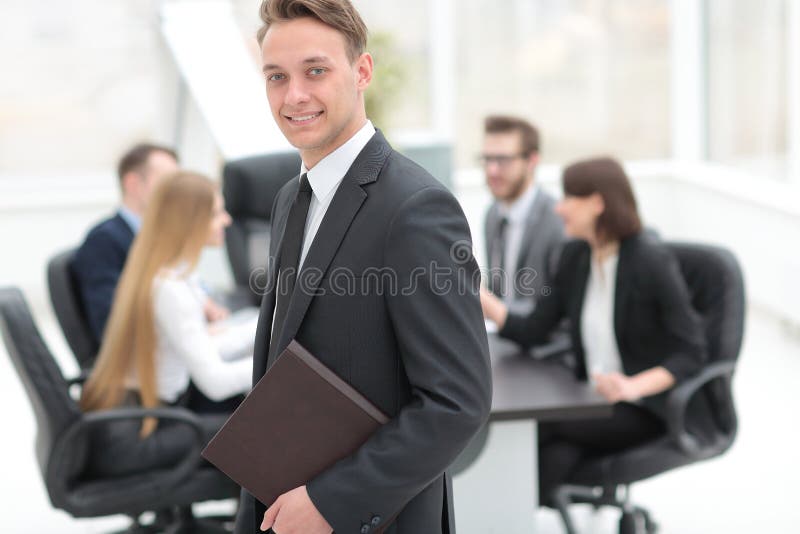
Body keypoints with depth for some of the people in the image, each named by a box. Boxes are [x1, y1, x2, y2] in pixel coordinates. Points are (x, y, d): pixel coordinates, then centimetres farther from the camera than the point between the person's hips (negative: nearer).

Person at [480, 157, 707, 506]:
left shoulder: (652, 262, -14)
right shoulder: (575, 258, 6)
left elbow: (691, 352, -15)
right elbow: (531, 331, 5)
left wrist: (634, 386, -30)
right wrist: (475, 293, -5)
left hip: (647, 408, -5)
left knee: (537, 427, -26)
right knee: (558, 454, -28)